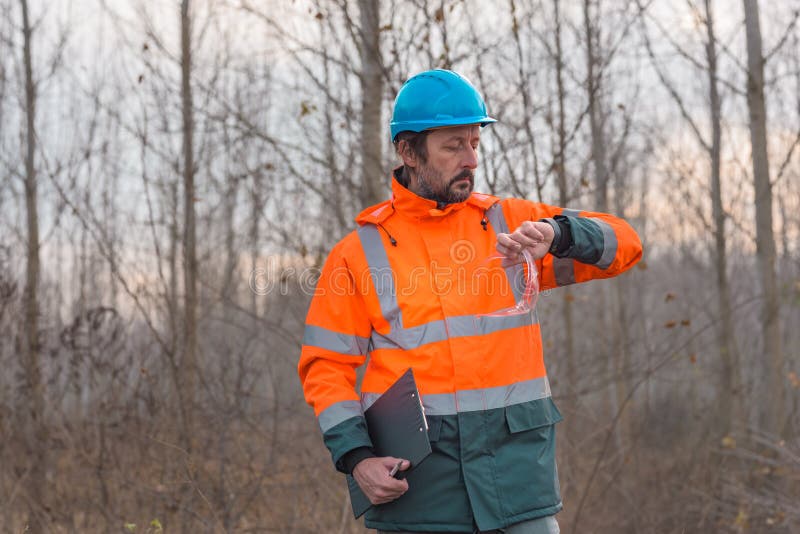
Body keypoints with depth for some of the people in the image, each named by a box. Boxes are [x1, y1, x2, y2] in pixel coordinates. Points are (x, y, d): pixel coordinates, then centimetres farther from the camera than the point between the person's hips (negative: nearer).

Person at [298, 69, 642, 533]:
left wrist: (557, 233, -14)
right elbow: (326, 367, 5)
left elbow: (622, 244, 7)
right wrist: (356, 457, -9)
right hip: (418, 480, -1)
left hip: (516, 462, 1)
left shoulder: (507, 222, 10)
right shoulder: (360, 252, 6)